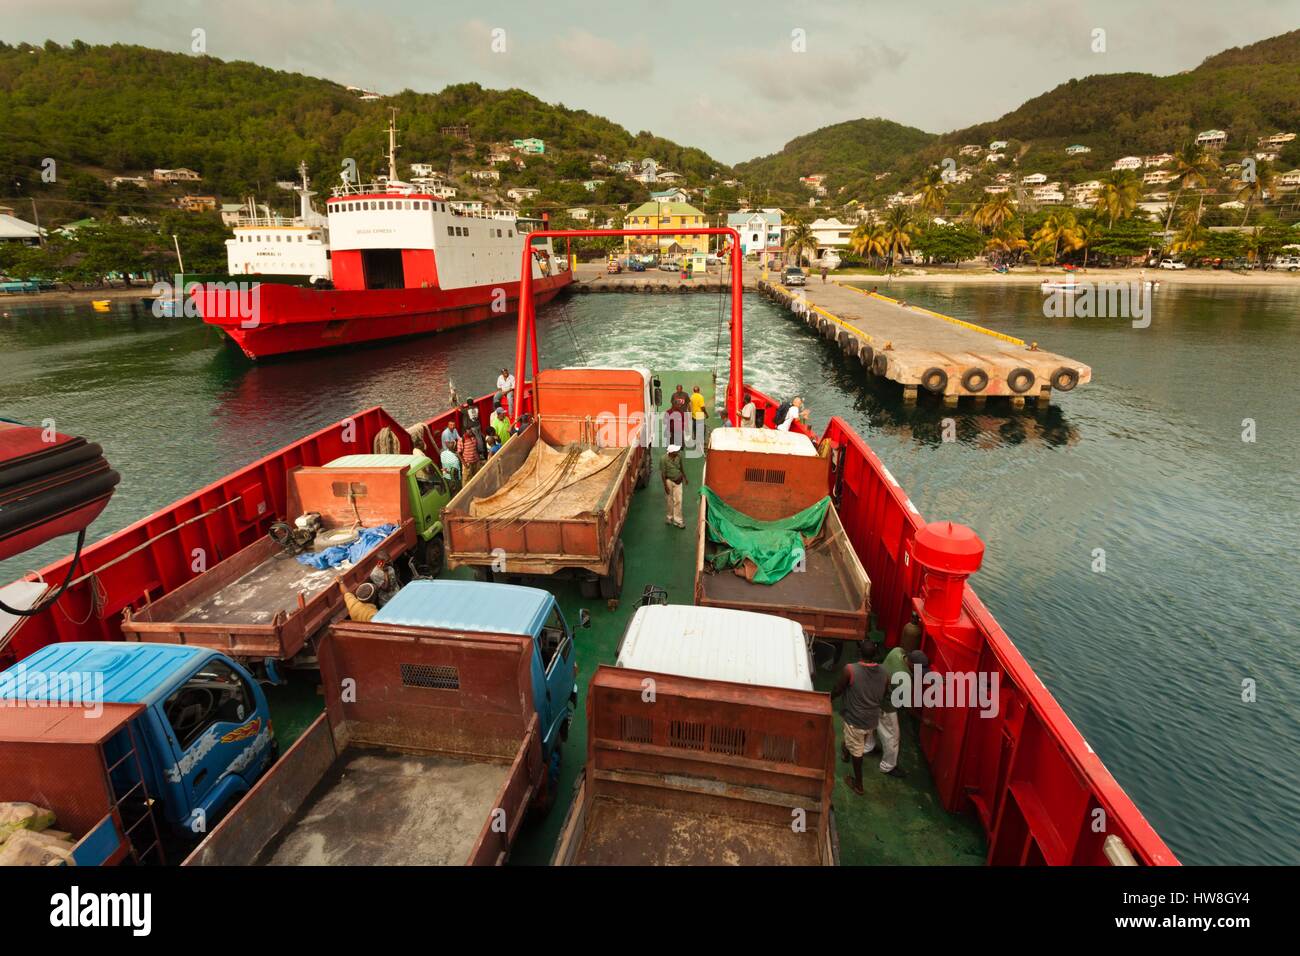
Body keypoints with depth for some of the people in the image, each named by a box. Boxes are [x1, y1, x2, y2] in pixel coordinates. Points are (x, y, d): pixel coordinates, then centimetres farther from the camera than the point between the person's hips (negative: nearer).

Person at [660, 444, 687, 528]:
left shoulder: (679, 456, -10)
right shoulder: (664, 459, -23)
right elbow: (663, 473, -16)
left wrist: (684, 477, 15)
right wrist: (665, 485, -16)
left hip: (678, 481, 3)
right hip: (669, 481, -3)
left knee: (678, 501, 4)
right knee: (669, 500, 12)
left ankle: (677, 520, 12)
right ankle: (669, 516, 34)